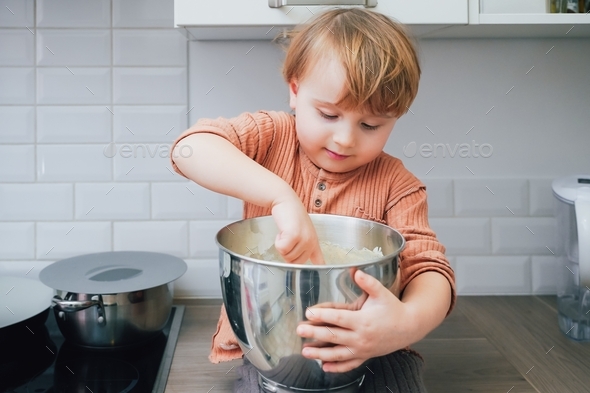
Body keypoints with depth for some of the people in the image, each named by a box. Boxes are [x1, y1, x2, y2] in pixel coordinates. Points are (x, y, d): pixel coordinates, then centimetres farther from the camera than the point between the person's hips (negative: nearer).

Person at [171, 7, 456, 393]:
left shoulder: (396, 184, -7)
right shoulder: (270, 136, -7)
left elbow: (429, 269, -14)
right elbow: (191, 148, -23)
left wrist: (409, 323, -38)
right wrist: (282, 197, -36)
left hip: (365, 348, 1)